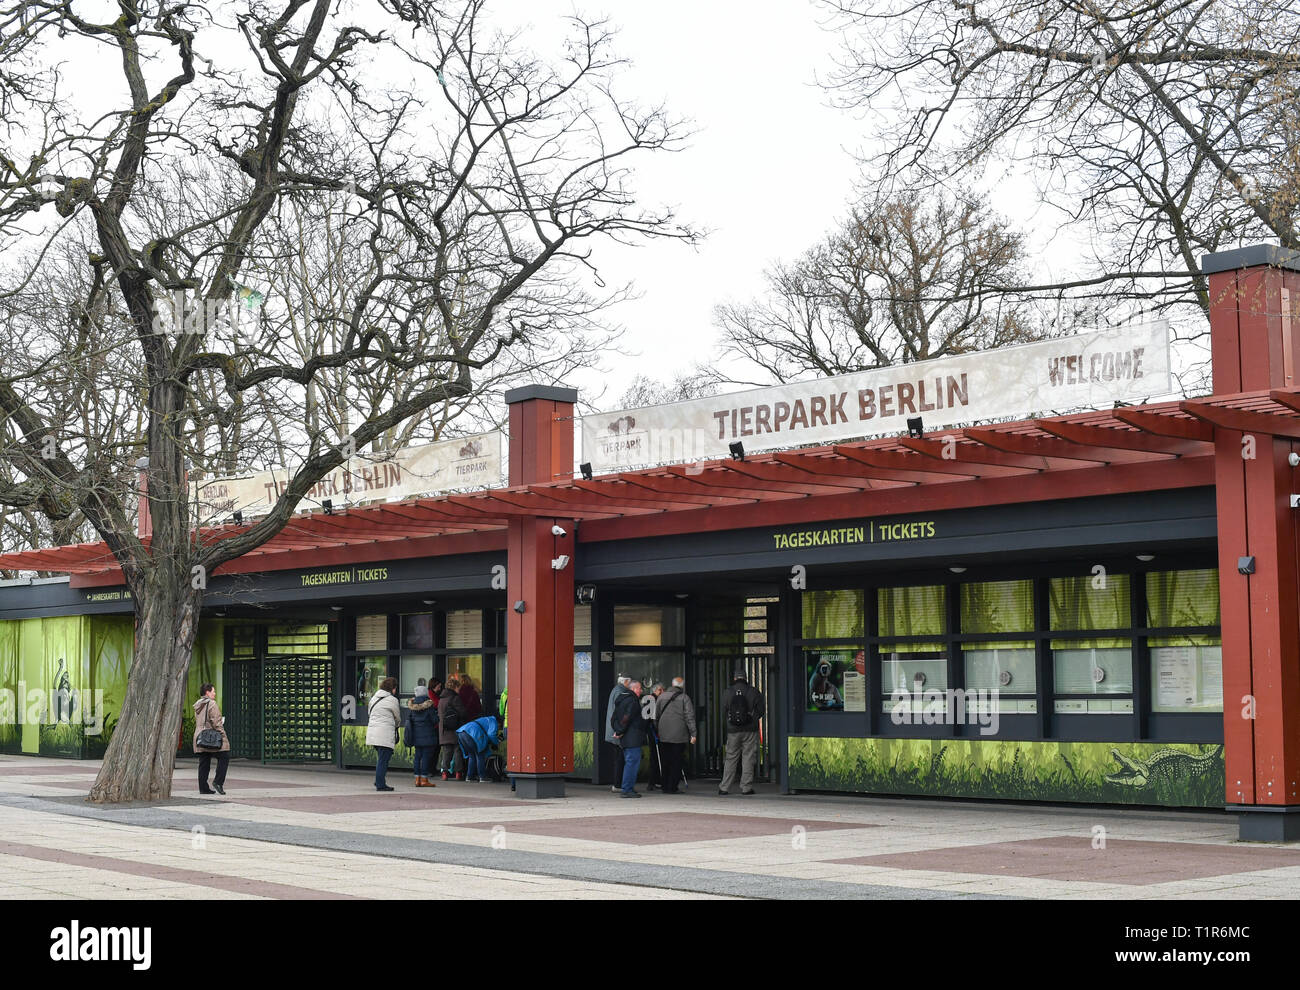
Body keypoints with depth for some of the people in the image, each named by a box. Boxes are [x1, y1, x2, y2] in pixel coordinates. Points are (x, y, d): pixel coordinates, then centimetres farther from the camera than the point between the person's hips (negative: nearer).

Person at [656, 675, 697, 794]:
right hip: (679, 735, -4)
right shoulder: (684, 698, -5)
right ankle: (672, 787, -2)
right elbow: (689, 717, -9)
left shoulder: (662, 696, 8)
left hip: (664, 735, 4)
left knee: (666, 762, 12)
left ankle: (666, 787, 15)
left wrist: (657, 731, 20)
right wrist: (693, 733, -8)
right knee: (676, 762, 0)